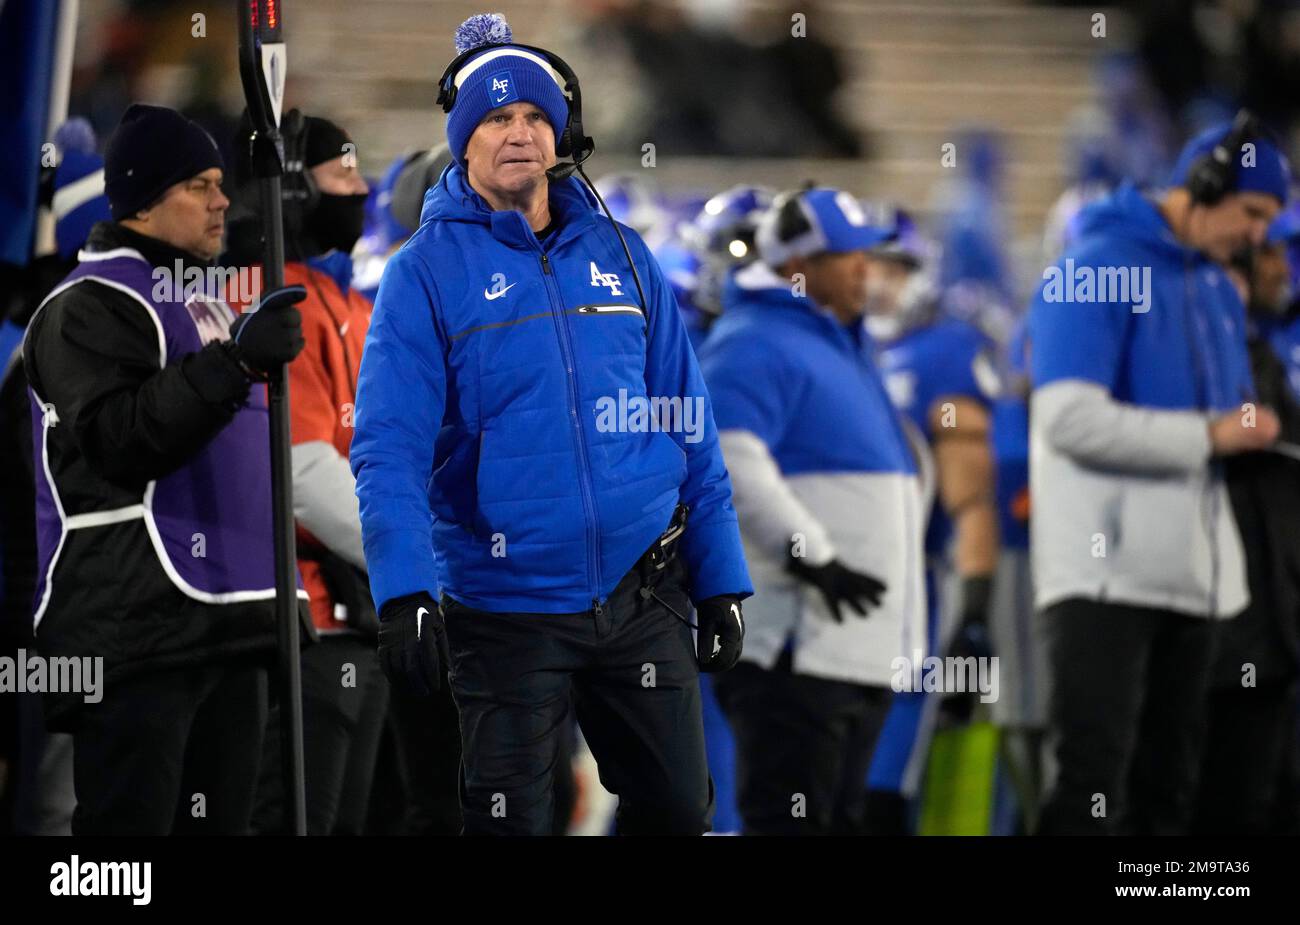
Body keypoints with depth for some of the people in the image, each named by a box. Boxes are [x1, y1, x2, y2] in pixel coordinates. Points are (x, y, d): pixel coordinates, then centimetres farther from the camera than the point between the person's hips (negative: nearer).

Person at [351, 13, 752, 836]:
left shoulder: (619, 256, 8)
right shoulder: (427, 272, -4)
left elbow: (689, 430, 11)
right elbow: (390, 449, -12)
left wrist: (721, 582, 7)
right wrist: (403, 593, -25)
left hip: (641, 601, 4)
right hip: (505, 607, -3)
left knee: (677, 812, 10)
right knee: (510, 825, 1)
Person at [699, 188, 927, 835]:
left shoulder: (841, 343, 22)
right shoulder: (755, 344, -11)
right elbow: (725, 459, -25)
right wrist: (810, 556, -26)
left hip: (861, 649, 10)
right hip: (792, 643, -10)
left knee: (837, 817, 12)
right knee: (786, 818, -12)